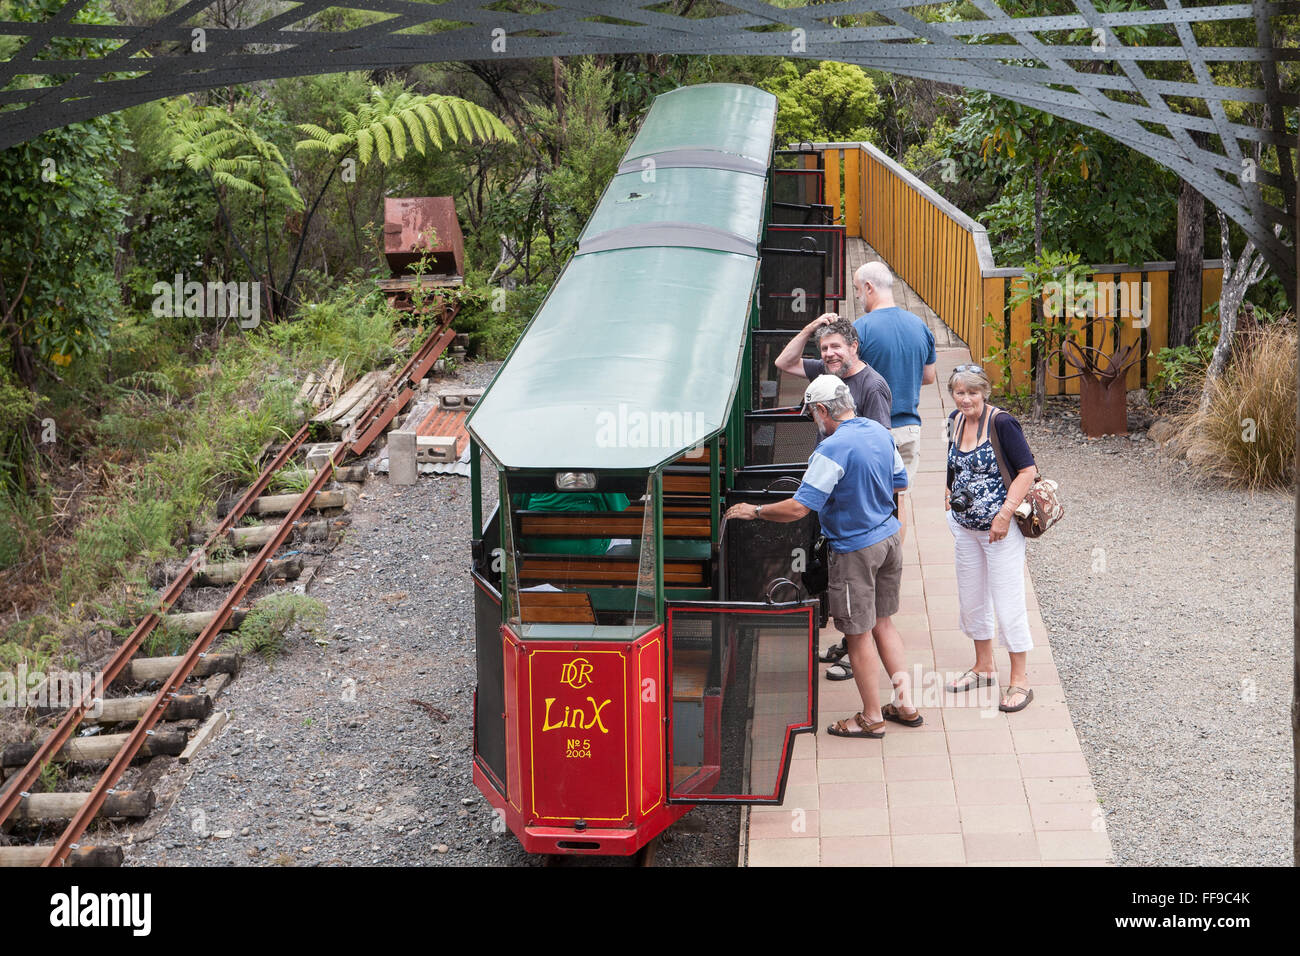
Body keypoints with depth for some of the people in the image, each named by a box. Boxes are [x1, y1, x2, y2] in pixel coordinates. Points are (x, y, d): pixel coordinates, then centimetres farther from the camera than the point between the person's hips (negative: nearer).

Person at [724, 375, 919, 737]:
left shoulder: (833, 449, -23)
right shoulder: (880, 432, 3)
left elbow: (799, 507, -25)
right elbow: (899, 482, 17)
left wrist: (755, 511, -12)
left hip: (856, 549, -8)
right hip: (889, 537, 8)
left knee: (858, 634, 5)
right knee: (882, 623, 20)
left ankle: (872, 718, 15)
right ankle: (905, 704, 23)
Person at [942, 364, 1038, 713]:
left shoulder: (1001, 423, -17)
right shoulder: (956, 421, 5)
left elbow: (1027, 470, -17)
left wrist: (1005, 514, -21)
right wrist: (952, 494, 9)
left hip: (1001, 528, -8)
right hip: (965, 527, 8)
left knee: (1008, 603, -3)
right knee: (971, 600, 16)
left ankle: (1020, 680, 7)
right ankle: (984, 667, 33)